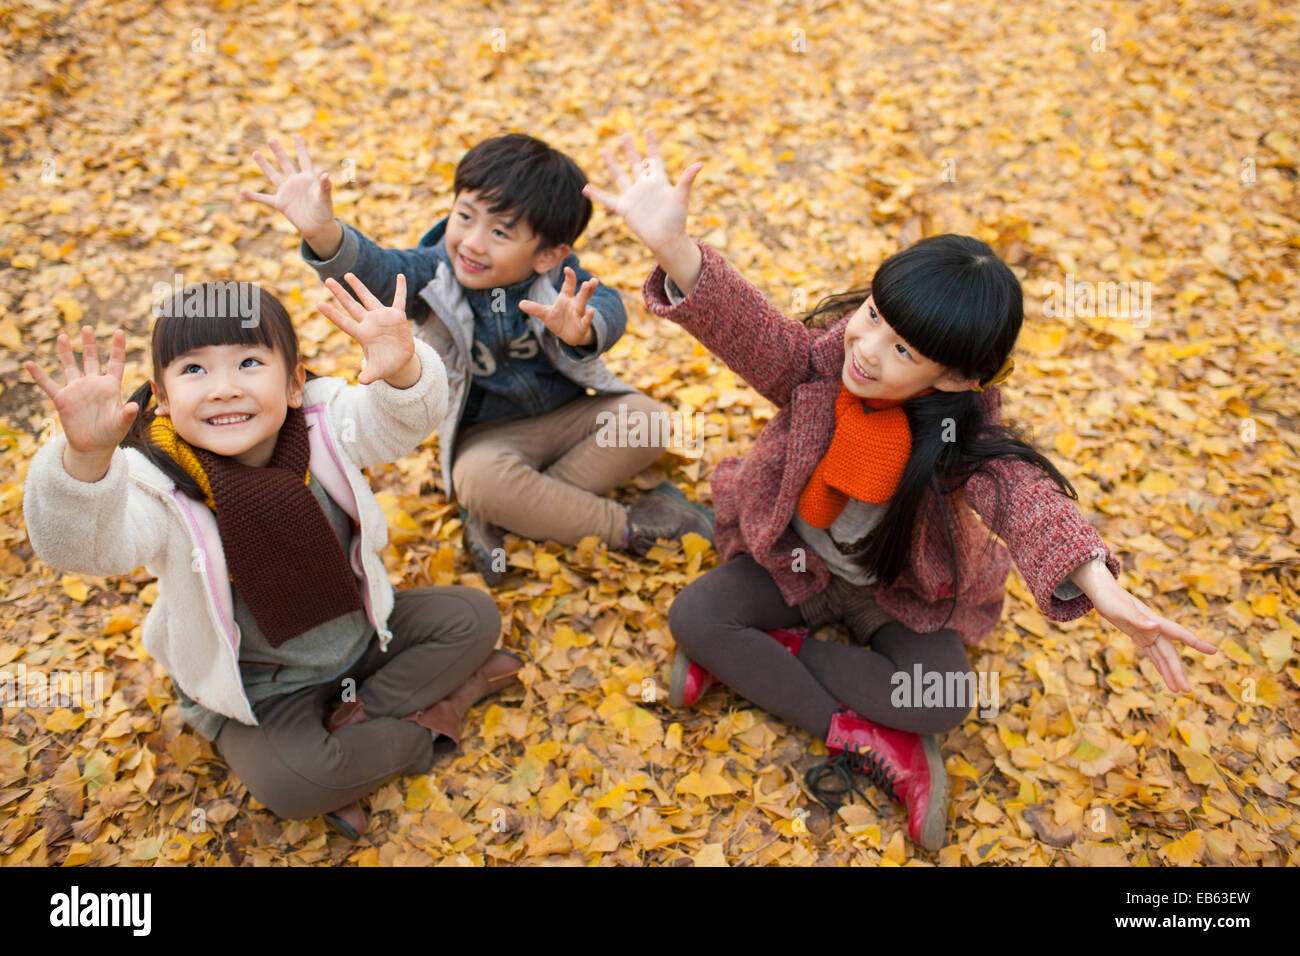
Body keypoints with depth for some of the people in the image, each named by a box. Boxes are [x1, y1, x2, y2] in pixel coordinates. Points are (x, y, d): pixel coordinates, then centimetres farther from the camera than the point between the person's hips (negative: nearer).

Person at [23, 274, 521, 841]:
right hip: (258, 687, -4)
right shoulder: (159, 486, -26)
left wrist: (403, 371, -48)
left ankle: (354, 719, -6)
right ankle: (430, 721, -5)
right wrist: (84, 458, -62)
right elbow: (80, 544, -41)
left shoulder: (322, 427, -15)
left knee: (472, 616, -2)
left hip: (360, 632, 4)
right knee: (287, 784, -29)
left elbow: (402, 421, -24)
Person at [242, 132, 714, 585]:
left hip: (567, 414, 3)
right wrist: (324, 233, -57)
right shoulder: (434, 273, -15)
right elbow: (376, 270, -34)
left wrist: (580, 330, -60)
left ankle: (498, 519, -23)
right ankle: (629, 527, -21)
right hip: (487, 435, -2)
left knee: (646, 418, -19)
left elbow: (609, 310, -35)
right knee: (481, 477, -34)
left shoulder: (559, 278, -15)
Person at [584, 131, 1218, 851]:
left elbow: (1021, 493, -41)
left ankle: (766, 649, -9)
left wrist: (1098, 584, -62)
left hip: (903, 589, -1)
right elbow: (742, 324, -41)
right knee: (692, 617, -20)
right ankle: (859, 737, -18)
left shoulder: (964, 428, -25)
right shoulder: (817, 360, -23)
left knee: (942, 700, -23)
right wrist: (672, 247, -63)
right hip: (790, 562, 2)